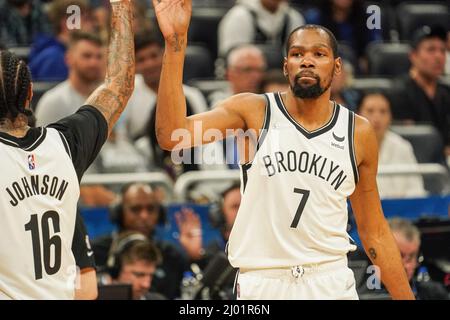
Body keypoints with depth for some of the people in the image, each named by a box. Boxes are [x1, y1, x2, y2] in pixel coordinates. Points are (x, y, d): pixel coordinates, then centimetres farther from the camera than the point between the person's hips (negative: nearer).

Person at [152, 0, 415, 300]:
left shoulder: (359, 133, 2)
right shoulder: (253, 111, -4)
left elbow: (374, 231, 10)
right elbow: (171, 136, -19)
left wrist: (406, 298, 6)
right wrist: (176, 41, -25)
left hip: (332, 283, 1)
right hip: (260, 283, -1)